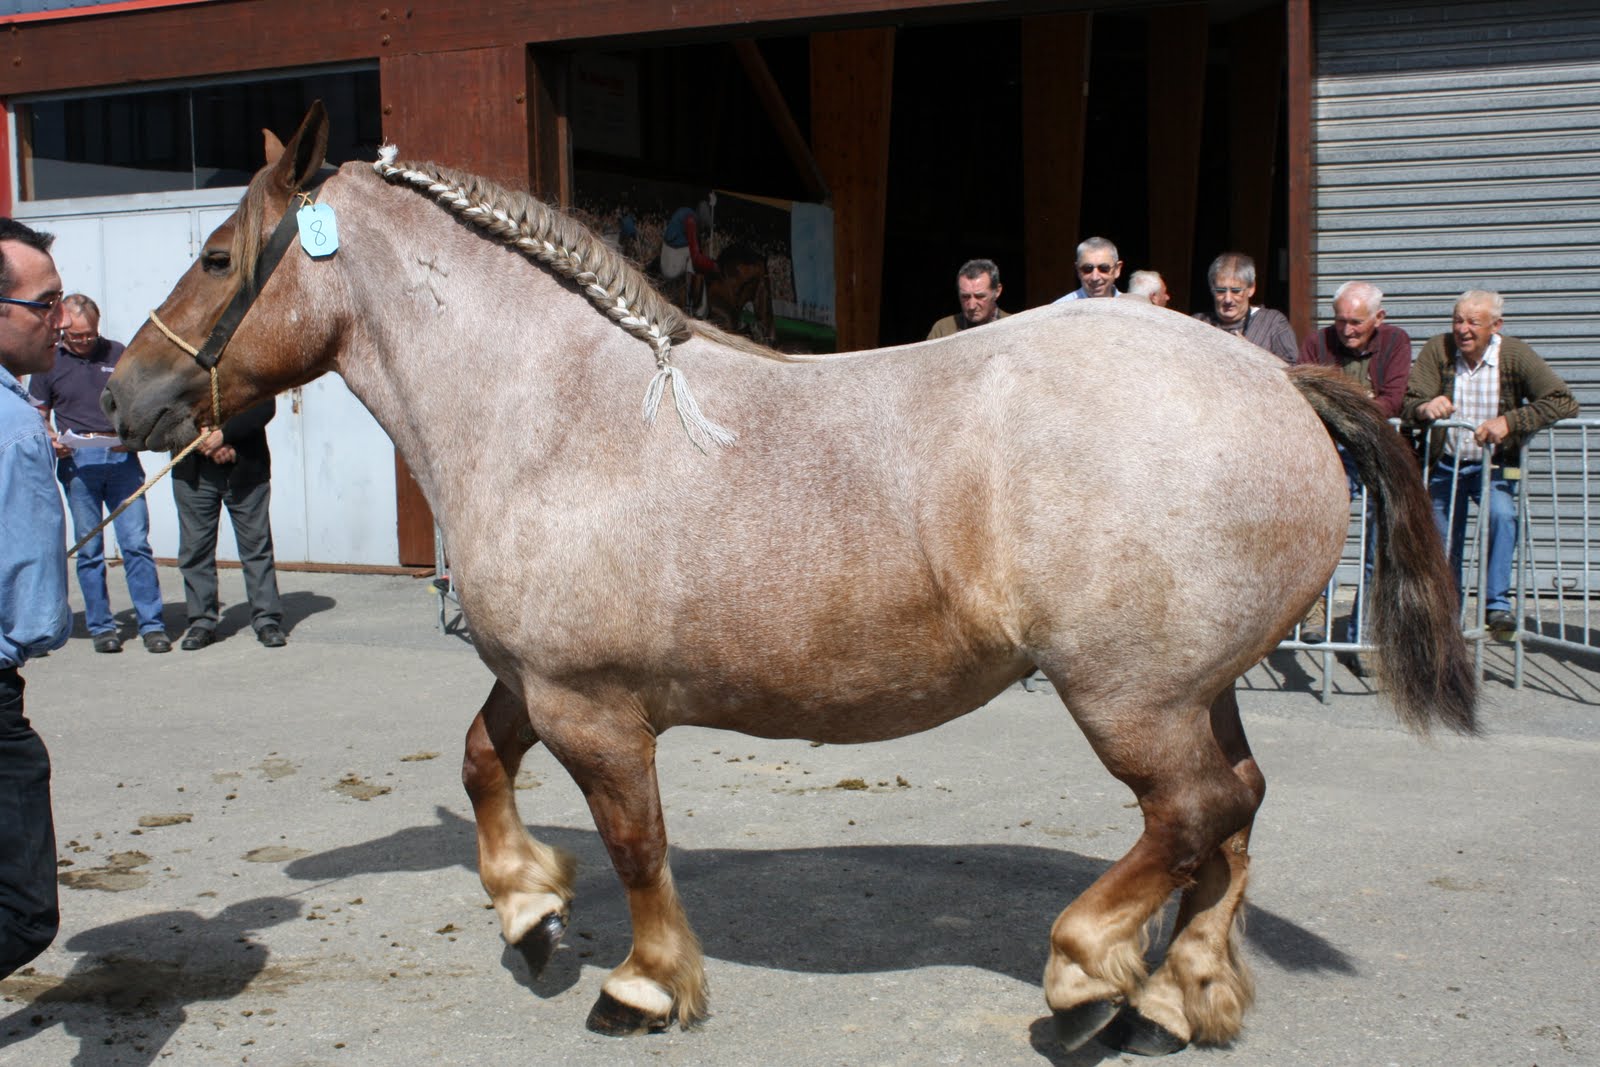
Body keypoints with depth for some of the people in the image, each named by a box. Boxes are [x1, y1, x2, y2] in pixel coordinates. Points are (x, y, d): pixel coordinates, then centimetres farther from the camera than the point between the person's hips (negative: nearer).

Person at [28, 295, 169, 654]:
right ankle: (101, 627, 13)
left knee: (136, 542, -5)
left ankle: (152, 625, -2)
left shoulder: (117, 354, 9)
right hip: (78, 461, 0)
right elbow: (39, 416, 12)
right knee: (89, 549, 4)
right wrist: (51, 441, -10)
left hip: (122, 458, 0)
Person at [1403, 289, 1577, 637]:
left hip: (1494, 465, -2)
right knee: (1442, 545, 7)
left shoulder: (1516, 355, -13)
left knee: (1501, 514, -29)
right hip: (1445, 464, 2)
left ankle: (1498, 604, -20)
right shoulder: (1437, 350, -9)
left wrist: (1509, 421, -32)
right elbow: (1409, 402, -14)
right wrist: (1426, 408, -39)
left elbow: (1564, 402, -20)